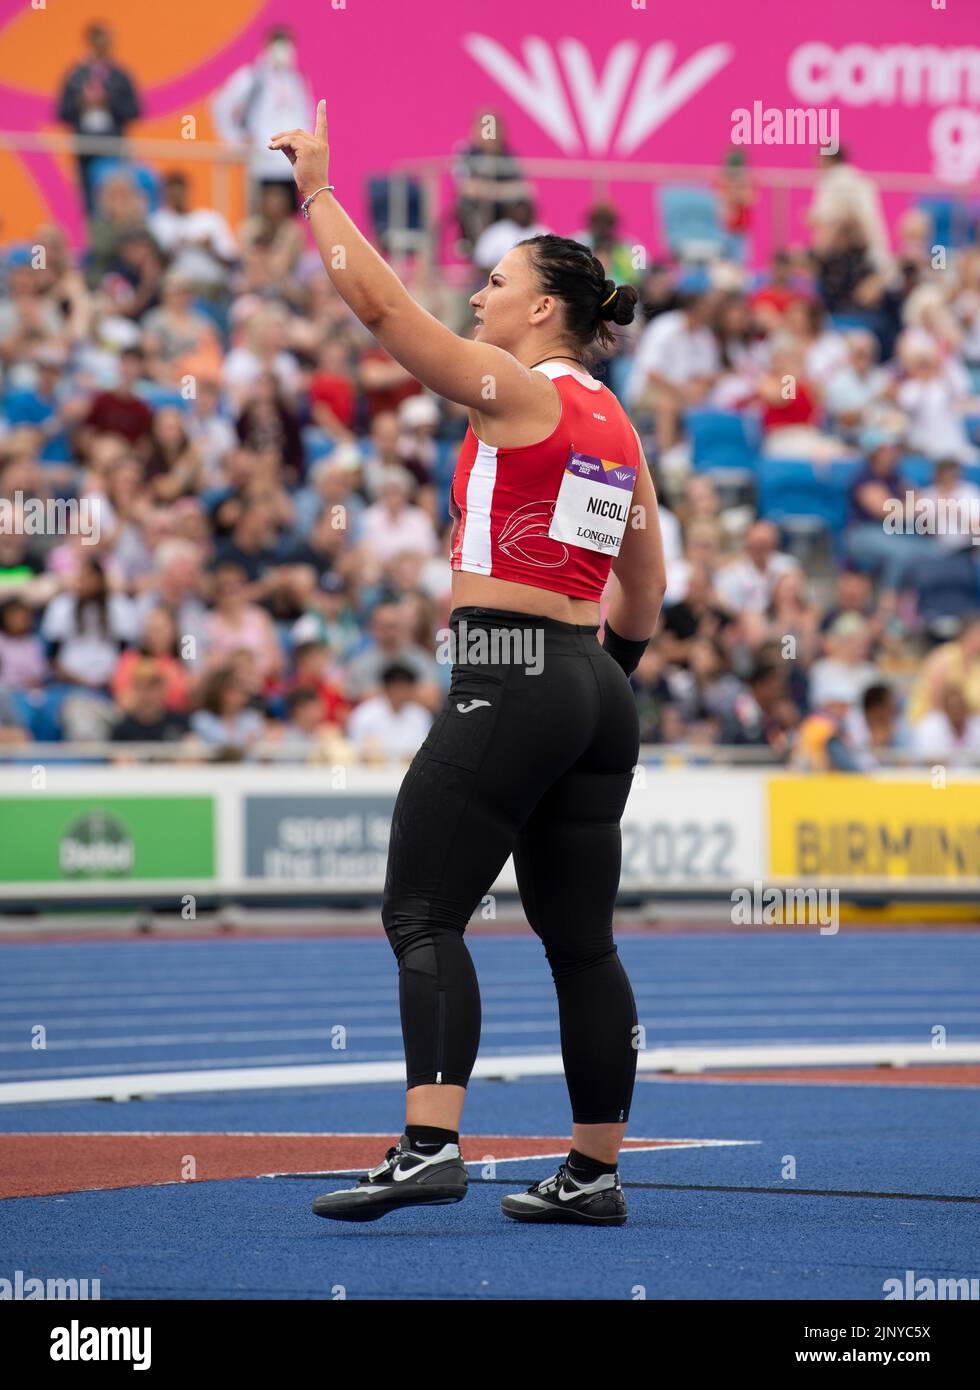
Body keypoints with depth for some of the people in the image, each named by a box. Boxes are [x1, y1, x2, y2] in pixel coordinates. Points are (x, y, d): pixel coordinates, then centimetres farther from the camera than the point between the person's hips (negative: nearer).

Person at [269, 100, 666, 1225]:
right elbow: (644, 587, 21)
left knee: (422, 913, -9)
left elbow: (380, 302, -10)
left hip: (508, 679, -8)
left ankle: (428, 1147, -20)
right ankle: (595, 1173, 10)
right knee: (580, 939, 9)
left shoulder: (515, 391, -7)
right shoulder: (613, 424, 16)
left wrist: (317, 188, 0)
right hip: (595, 694, 8)